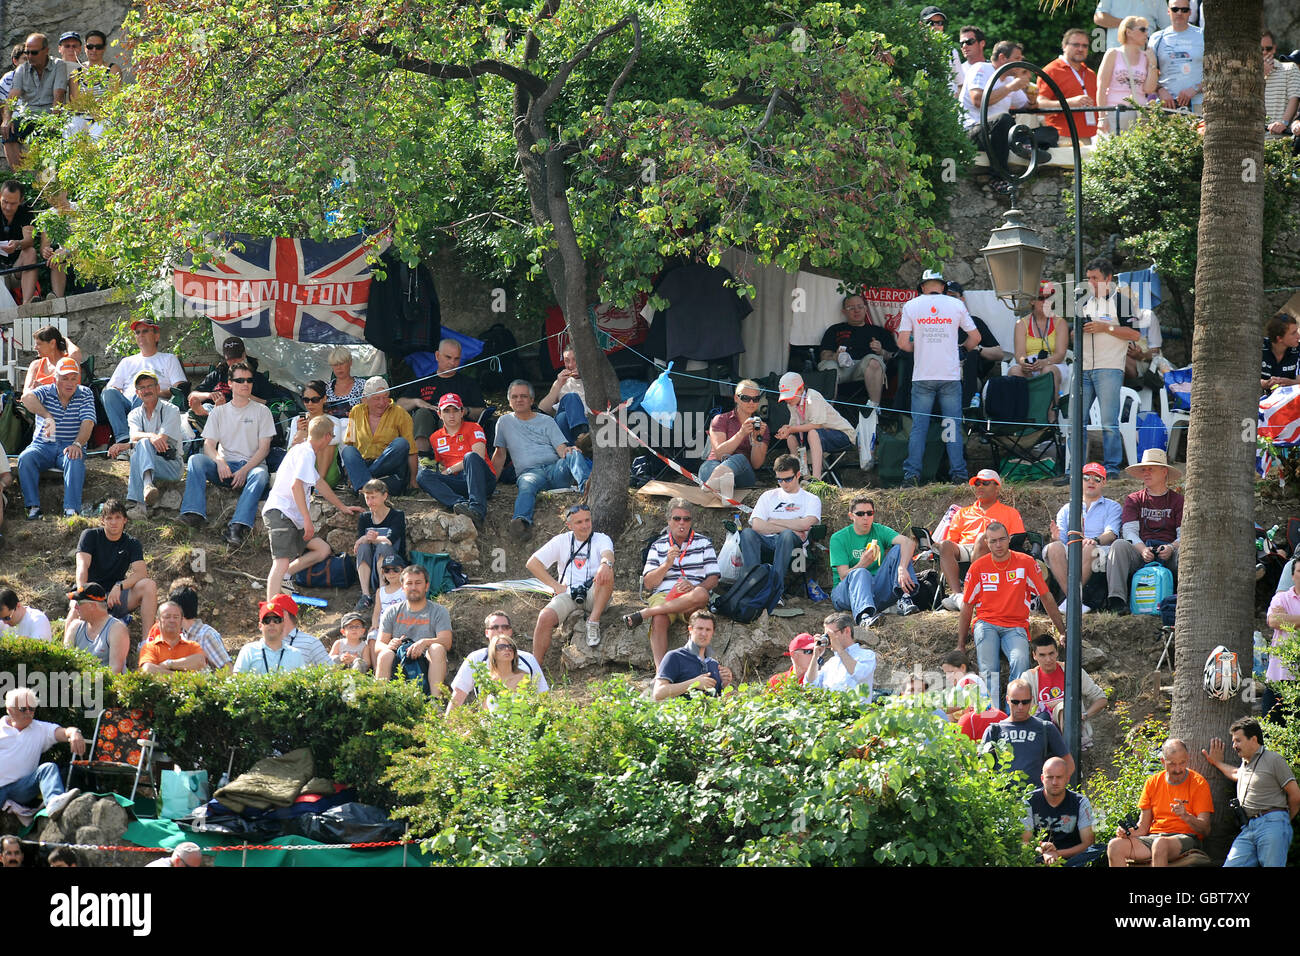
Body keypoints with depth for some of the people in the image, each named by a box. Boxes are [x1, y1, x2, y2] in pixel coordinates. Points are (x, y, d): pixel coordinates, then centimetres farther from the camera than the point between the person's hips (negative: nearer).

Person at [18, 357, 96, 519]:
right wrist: (48, 416, -42)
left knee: (75, 461, -35)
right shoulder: (46, 392, 1)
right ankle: (33, 507, -30)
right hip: (43, 445, 1)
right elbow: (27, 398, -23)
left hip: (70, 446, -1)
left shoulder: (85, 394, 3)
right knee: (25, 458, -30)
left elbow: (87, 423, -10)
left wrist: (77, 444, -30)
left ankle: (71, 510, -41)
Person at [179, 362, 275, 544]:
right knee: (195, 460, -26)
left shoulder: (262, 411, 10)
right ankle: (194, 513, -41)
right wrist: (219, 461, -17)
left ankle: (238, 527, -54)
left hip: (252, 465, -2)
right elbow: (209, 445, 7)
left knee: (260, 474, -38)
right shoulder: (219, 411, 15)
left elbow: (264, 448, 2)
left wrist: (244, 470, -14)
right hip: (224, 467, 2)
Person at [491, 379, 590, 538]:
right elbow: (499, 454, 25)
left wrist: (567, 452, -16)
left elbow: (561, 448, 9)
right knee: (527, 486, -39)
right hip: (529, 472, -1)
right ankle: (522, 521, -69)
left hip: (555, 468, 1)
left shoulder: (546, 421, 21)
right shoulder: (505, 422, 23)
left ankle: (586, 486, -62)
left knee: (573, 454, -32)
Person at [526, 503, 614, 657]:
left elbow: (608, 554, -18)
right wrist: (555, 585, 0)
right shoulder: (562, 541, 13)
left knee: (606, 573, -32)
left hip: (594, 596, -2)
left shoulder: (601, 539, 7)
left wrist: (605, 564, -44)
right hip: (568, 595, 2)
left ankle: (593, 621, -28)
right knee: (545, 617, -27)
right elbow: (533, 563, 11)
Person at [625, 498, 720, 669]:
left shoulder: (703, 543, 14)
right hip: (664, 596, 0)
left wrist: (694, 587, -16)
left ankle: (644, 613, -36)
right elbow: (648, 583, 7)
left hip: (692, 600, 0)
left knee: (701, 595, -39)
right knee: (659, 620, -38)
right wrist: (667, 564, -10)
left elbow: (714, 578, 5)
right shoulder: (658, 546, 16)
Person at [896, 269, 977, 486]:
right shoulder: (956, 305, 4)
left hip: (923, 377, 0)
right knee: (953, 426, 4)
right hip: (951, 376, 0)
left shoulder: (911, 306, 3)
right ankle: (958, 474, 1)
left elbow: (903, 343, -1)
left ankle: (911, 475, -5)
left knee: (918, 427, 1)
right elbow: (975, 337, 7)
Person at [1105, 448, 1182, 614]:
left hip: (1168, 557, -1)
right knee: (1119, 545, -30)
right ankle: (1116, 600, -42)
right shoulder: (1133, 500, 18)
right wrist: (1143, 549, -18)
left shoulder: (1177, 500, 15)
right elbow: (1130, 531, 4)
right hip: (1139, 553, 1)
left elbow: (1184, 535, 5)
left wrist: (1172, 547, -19)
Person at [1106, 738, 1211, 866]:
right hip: (1153, 837, 5)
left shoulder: (1198, 783, 1)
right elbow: (1143, 826, 15)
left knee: (1160, 843, -40)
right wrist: (1128, 832, -7)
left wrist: (1187, 817, -25)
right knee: (1114, 846, -22)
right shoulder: (1152, 782, 13)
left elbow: (1205, 830, -5)